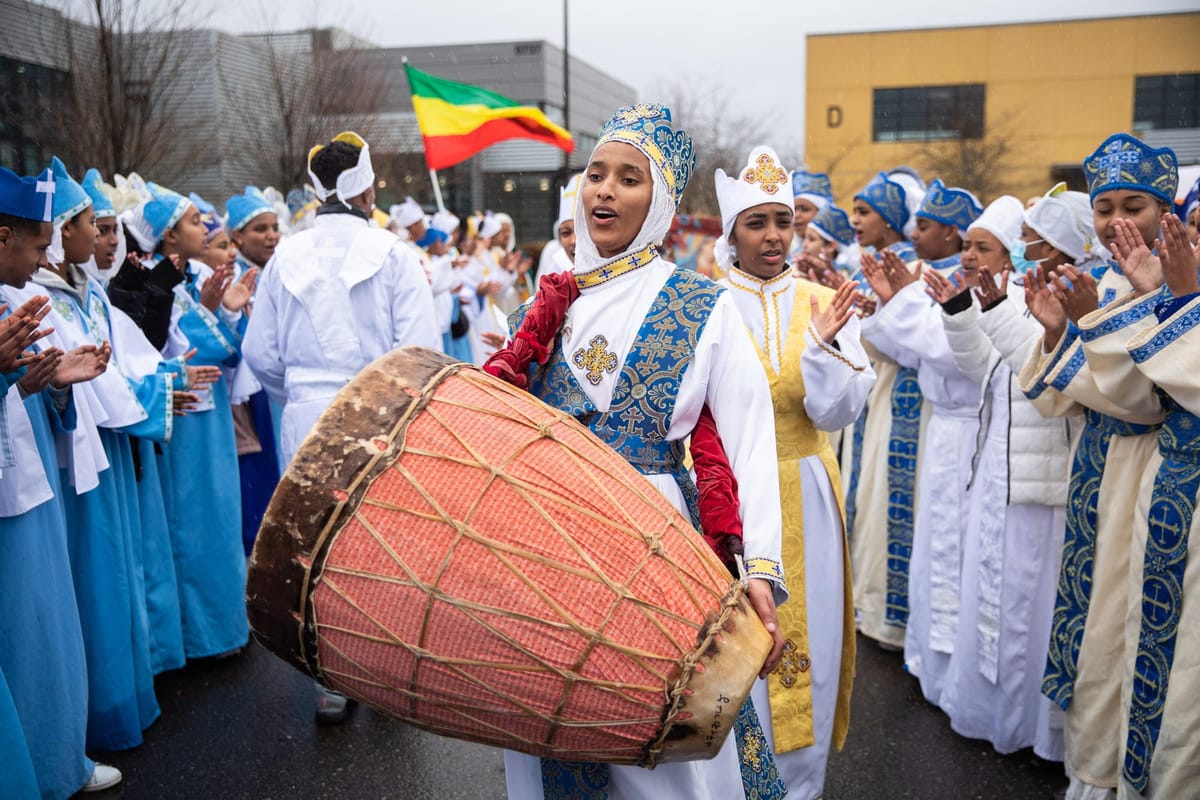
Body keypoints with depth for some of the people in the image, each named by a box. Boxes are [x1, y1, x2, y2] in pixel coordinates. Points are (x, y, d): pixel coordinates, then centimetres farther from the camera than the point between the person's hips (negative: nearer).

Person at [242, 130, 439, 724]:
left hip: (308, 424, 3)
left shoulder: (286, 256, 3)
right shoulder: (392, 252, -7)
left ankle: (332, 685, 21)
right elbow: (420, 350, -12)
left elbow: (261, 353, 4)